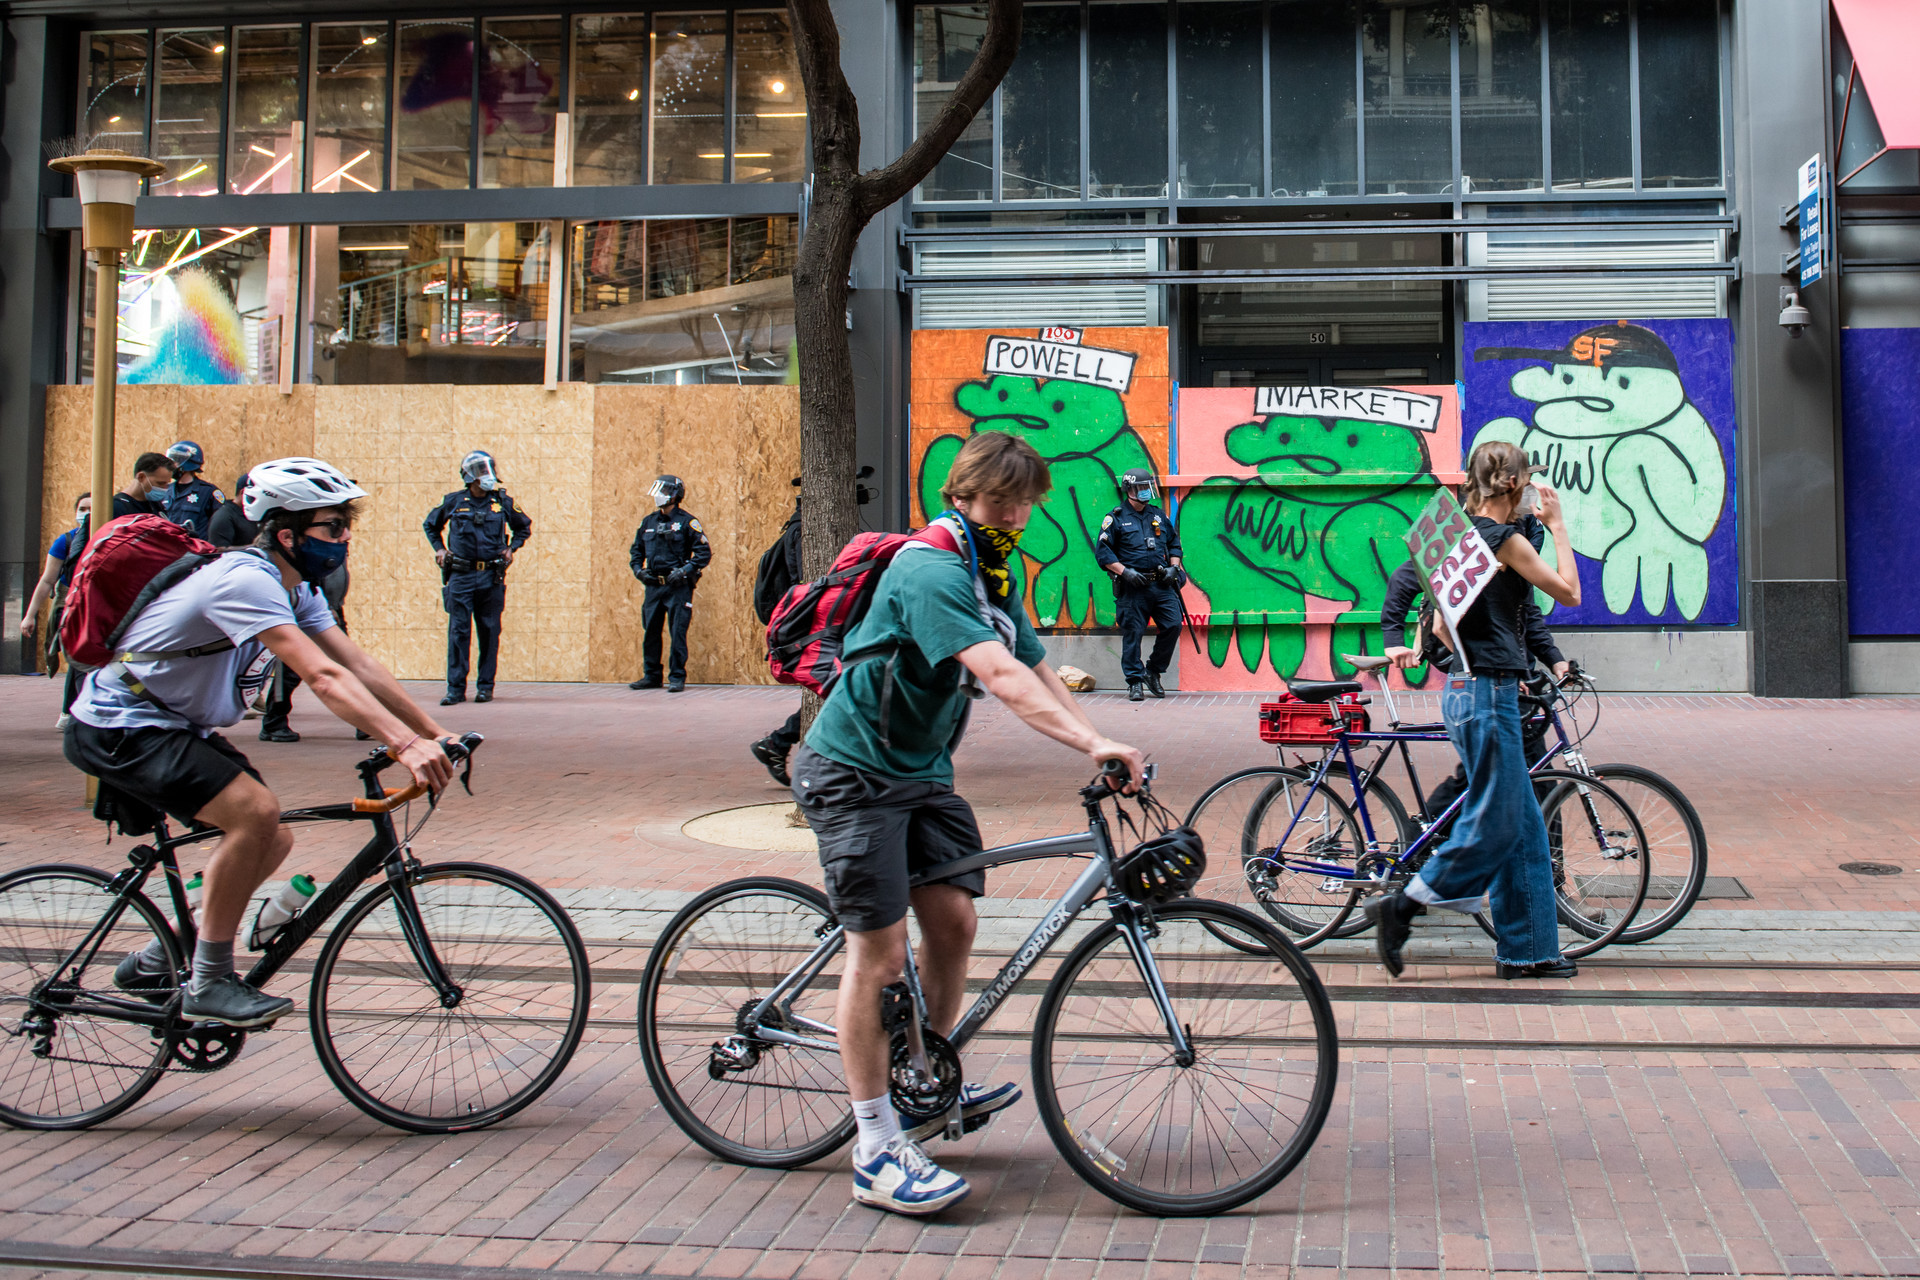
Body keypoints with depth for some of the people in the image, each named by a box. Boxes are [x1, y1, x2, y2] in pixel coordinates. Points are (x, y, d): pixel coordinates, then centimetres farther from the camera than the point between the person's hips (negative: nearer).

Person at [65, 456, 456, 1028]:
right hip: (118, 727, -10)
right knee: (256, 811, -26)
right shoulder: (246, 580, -27)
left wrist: (435, 733, -11)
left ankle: (155, 963, 19)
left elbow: (360, 666, -2)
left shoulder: (297, 590, 4)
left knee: (273, 841, 4)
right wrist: (403, 744, -46)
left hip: (177, 727, 10)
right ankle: (209, 985, -13)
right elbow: (324, 678, -38)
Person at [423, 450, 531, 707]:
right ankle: (456, 688, 0)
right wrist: (439, 549, 11)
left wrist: (511, 548, 9)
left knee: (489, 632, 4)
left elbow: (524, 527, 22)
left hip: (491, 578, 1)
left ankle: (485, 686, 13)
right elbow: (430, 525, 22)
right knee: (458, 631, -3)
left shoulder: (502, 502, 5)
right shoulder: (453, 502, 4)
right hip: (460, 575, -1)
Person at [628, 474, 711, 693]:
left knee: (678, 633, -4)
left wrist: (684, 570, -14)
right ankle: (651, 676, 19)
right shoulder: (648, 522, 12)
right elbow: (636, 550, 24)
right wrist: (638, 569, 7)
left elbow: (704, 552, -6)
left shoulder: (687, 522, -5)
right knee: (650, 632, 9)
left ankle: (677, 677, 3)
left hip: (678, 586, -6)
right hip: (653, 585, 6)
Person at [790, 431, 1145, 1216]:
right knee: (881, 950, -9)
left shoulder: (993, 582, 8)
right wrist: (1092, 744, -42)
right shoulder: (931, 571, -24)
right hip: (853, 773, -9)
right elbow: (1001, 676, -35)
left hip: (923, 770, 9)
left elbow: (1040, 673, 6)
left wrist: (1104, 754, -6)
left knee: (953, 921, 3)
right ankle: (875, 1152, -1)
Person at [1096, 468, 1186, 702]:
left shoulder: (1159, 516, 16)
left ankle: (1154, 671, 13)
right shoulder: (1116, 519, 1)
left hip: (1162, 585, 4)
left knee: (1173, 625, -6)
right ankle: (1135, 682, 7)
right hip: (1133, 588, -4)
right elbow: (1102, 552, -3)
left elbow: (1174, 544, 26)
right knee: (1132, 634, -3)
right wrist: (1125, 572, -12)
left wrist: (1173, 567, 8)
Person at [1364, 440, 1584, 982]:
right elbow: (1569, 593, -5)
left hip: (1466, 689, 10)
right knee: (1494, 823, -3)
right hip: (1487, 695, -10)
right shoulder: (1505, 539, -12)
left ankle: (1527, 950, 15)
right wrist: (1557, 525, 2)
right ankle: (1401, 906, 2)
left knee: (1522, 826, 11)